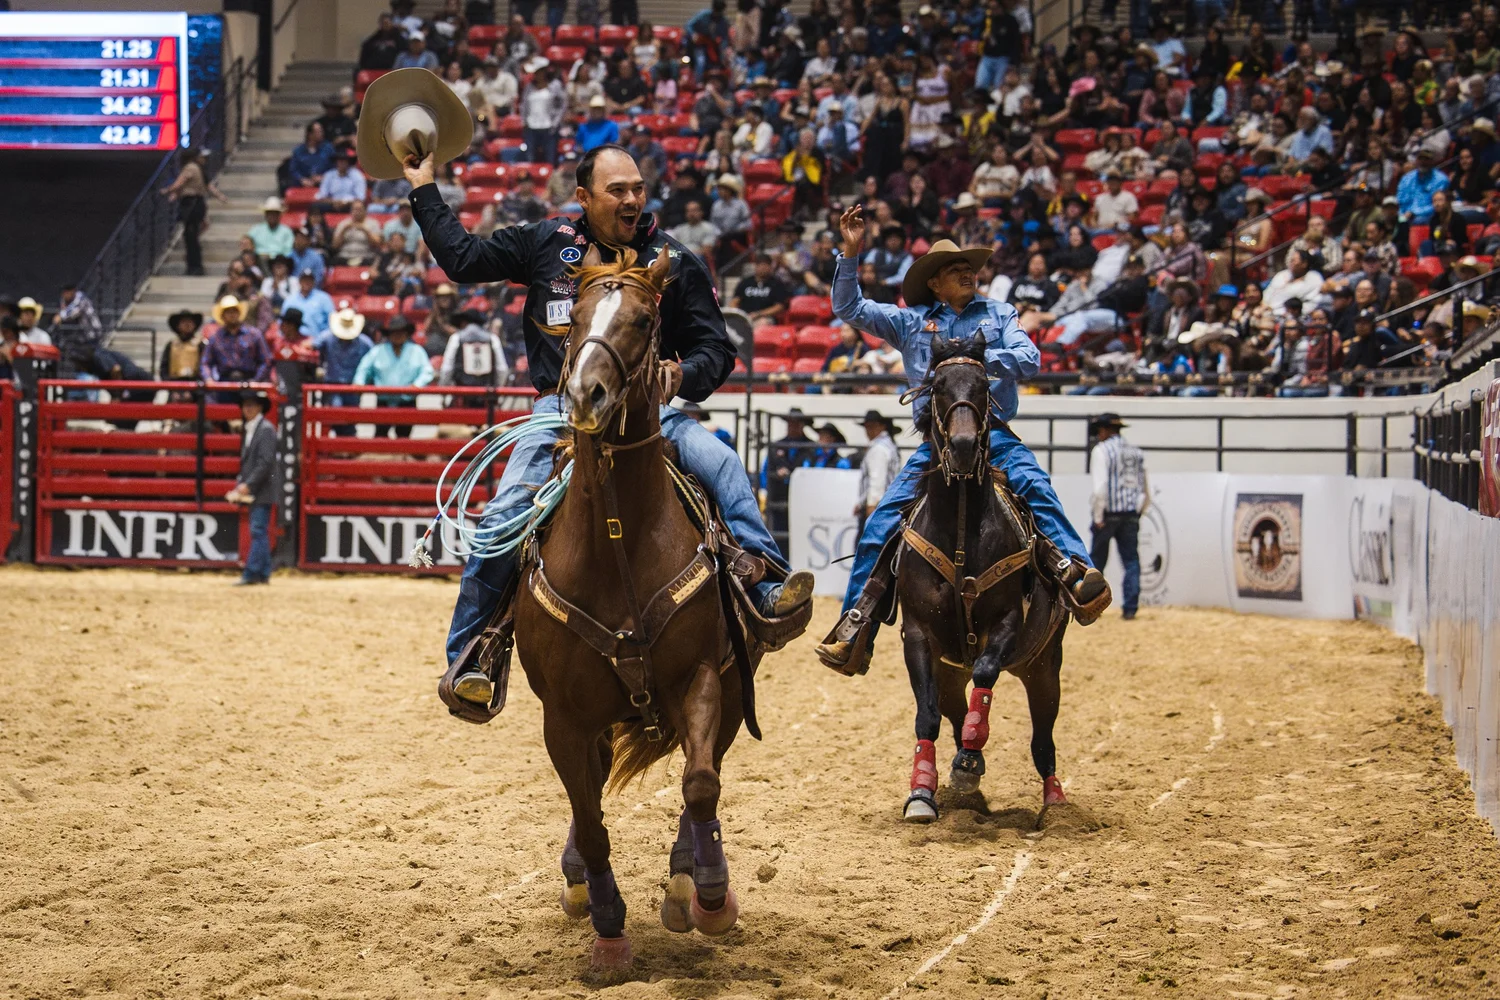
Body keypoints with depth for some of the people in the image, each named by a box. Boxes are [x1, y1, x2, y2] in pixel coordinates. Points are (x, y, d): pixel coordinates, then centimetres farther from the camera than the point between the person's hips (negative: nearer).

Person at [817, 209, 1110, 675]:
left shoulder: (998, 314, 16)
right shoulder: (910, 321, 16)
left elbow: (1030, 359, 2)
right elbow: (849, 308, 14)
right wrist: (850, 254, 1)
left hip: (994, 433, -1)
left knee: (1035, 486, -32)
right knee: (881, 523, -12)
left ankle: (1075, 571, -45)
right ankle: (856, 622, -6)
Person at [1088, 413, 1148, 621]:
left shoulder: (1101, 450, -7)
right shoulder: (1136, 452, 11)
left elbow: (1100, 486, -16)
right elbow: (1145, 490, 13)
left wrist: (1098, 517, -12)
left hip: (1108, 513, -4)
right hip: (1131, 515, 4)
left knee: (1096, 560, 6)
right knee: (1131, 560, 5)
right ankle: (1130, 608, 0)